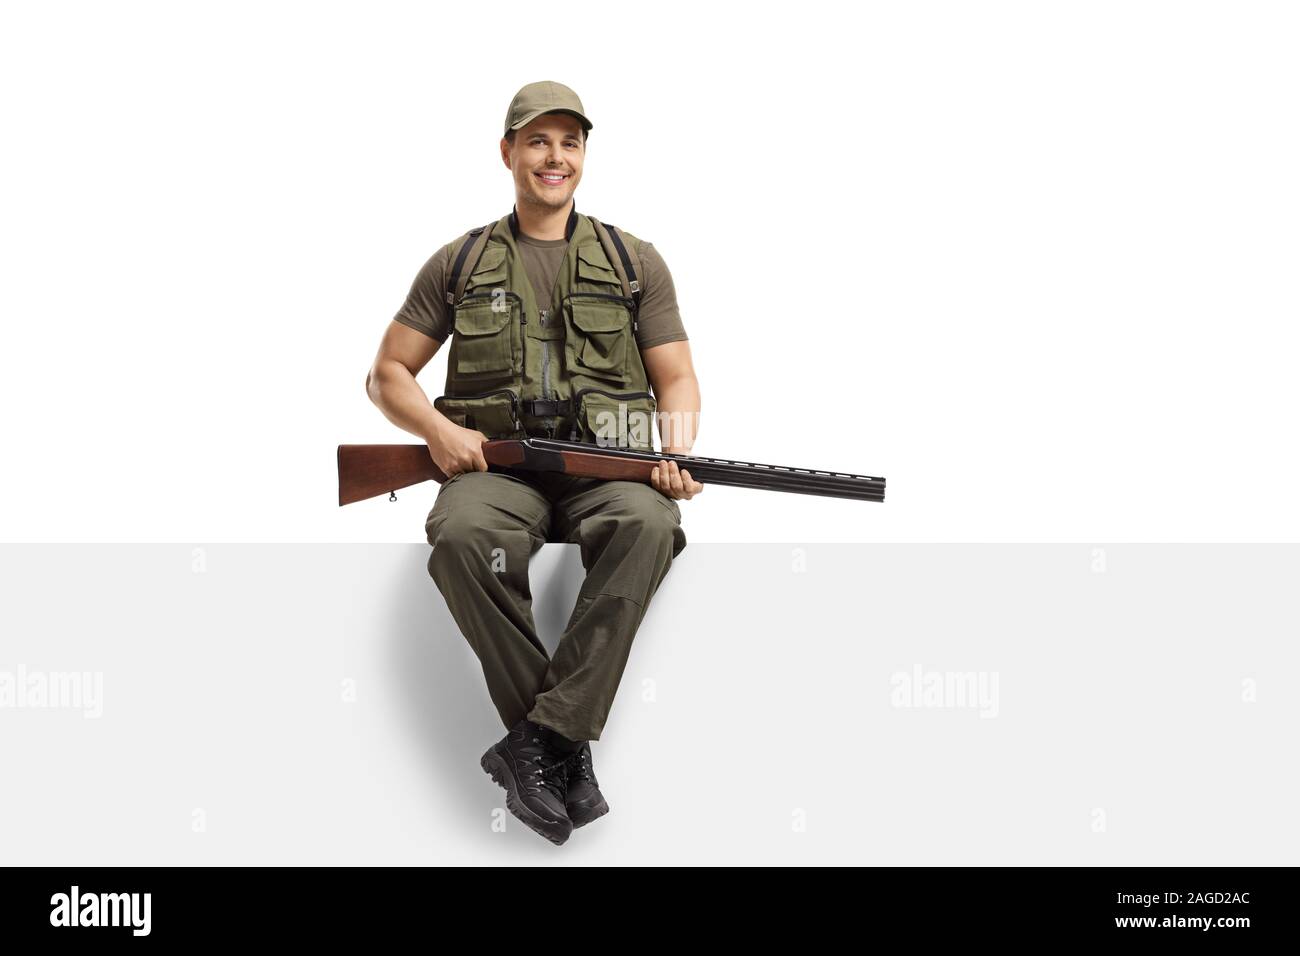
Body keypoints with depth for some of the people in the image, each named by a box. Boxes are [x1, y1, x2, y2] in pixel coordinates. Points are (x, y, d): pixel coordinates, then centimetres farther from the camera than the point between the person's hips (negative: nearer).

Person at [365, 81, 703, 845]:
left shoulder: (635, 262, 17)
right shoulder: (460, 263, 17)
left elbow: (677, 380, 13)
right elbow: (388, 374, 17)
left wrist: (677, 454, -9)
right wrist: (439, 430, -4)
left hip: (606, 462, 0)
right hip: (495, 464, 0)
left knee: (647, 524, -36)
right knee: (463, 535, -36)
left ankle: (539, 738, -30)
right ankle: (566, 746, -24)